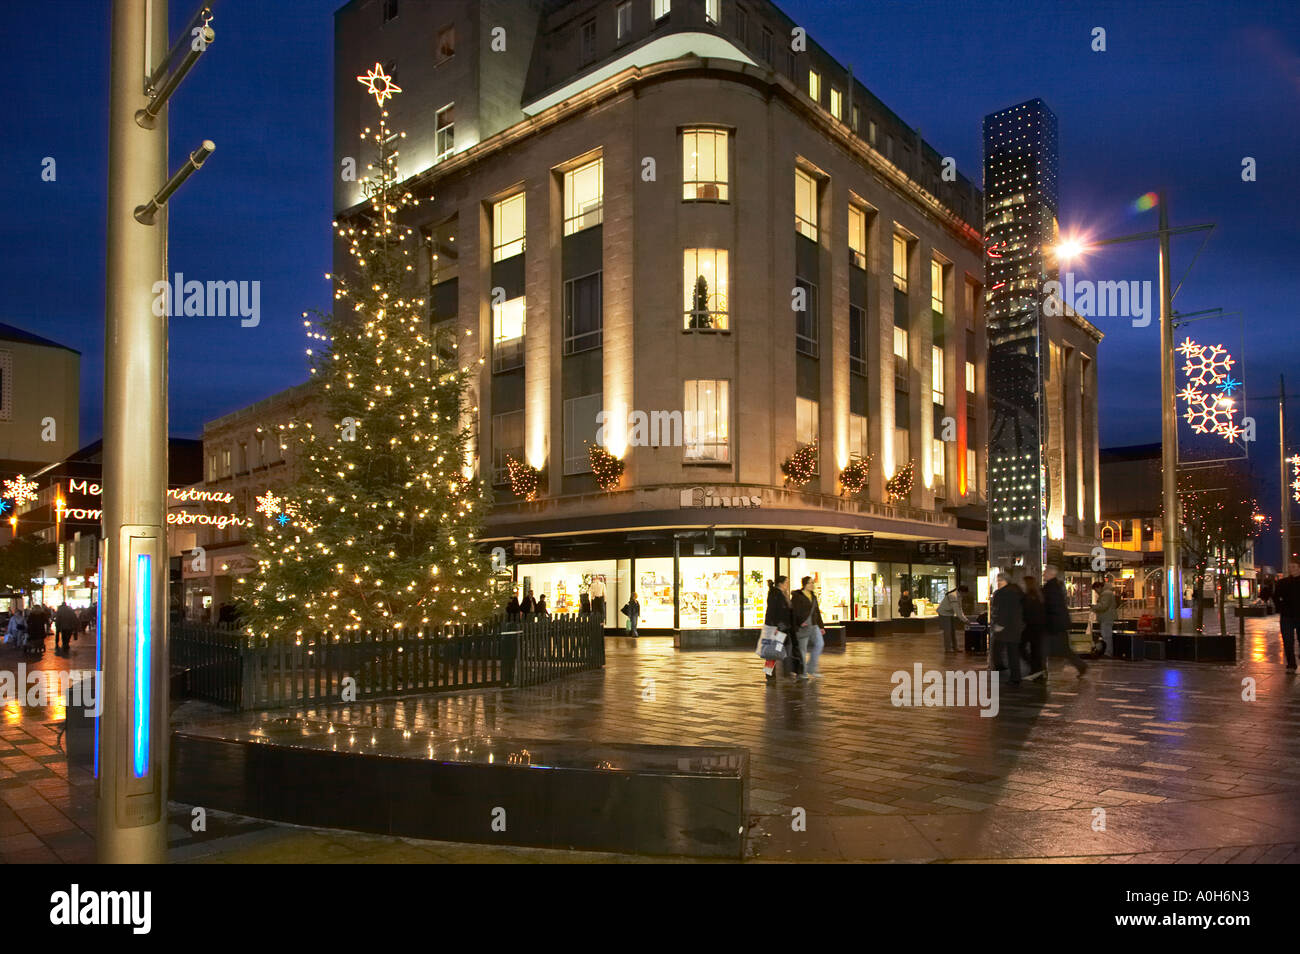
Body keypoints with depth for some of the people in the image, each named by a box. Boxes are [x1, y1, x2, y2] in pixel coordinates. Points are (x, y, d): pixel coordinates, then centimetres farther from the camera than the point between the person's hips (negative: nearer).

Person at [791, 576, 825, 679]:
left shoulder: (813, 596, 16)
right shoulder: (797, 596, -5)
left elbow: (817, 612, 18)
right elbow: (795, 611, -12)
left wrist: (821, 626, 16)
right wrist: (800, 622, -23)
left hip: (813, 625, 6)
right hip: (802, 626, -6)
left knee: (820, 643, -7)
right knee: (802, 648, -1)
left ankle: (811, 670, 2)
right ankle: (802, 672, 9)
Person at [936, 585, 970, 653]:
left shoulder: (959, 595, 1)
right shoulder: (953, 596, -30)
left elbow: (959, 608, 9)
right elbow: (957, 611, -31)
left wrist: (963, 618, 1)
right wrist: (965, 620, -27)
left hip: (950, 613, 10)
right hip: (944, 613, -10)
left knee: (953, 630, 9)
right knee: (947, 630, -7)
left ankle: (954, 648, 13)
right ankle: (947, 648, -2)